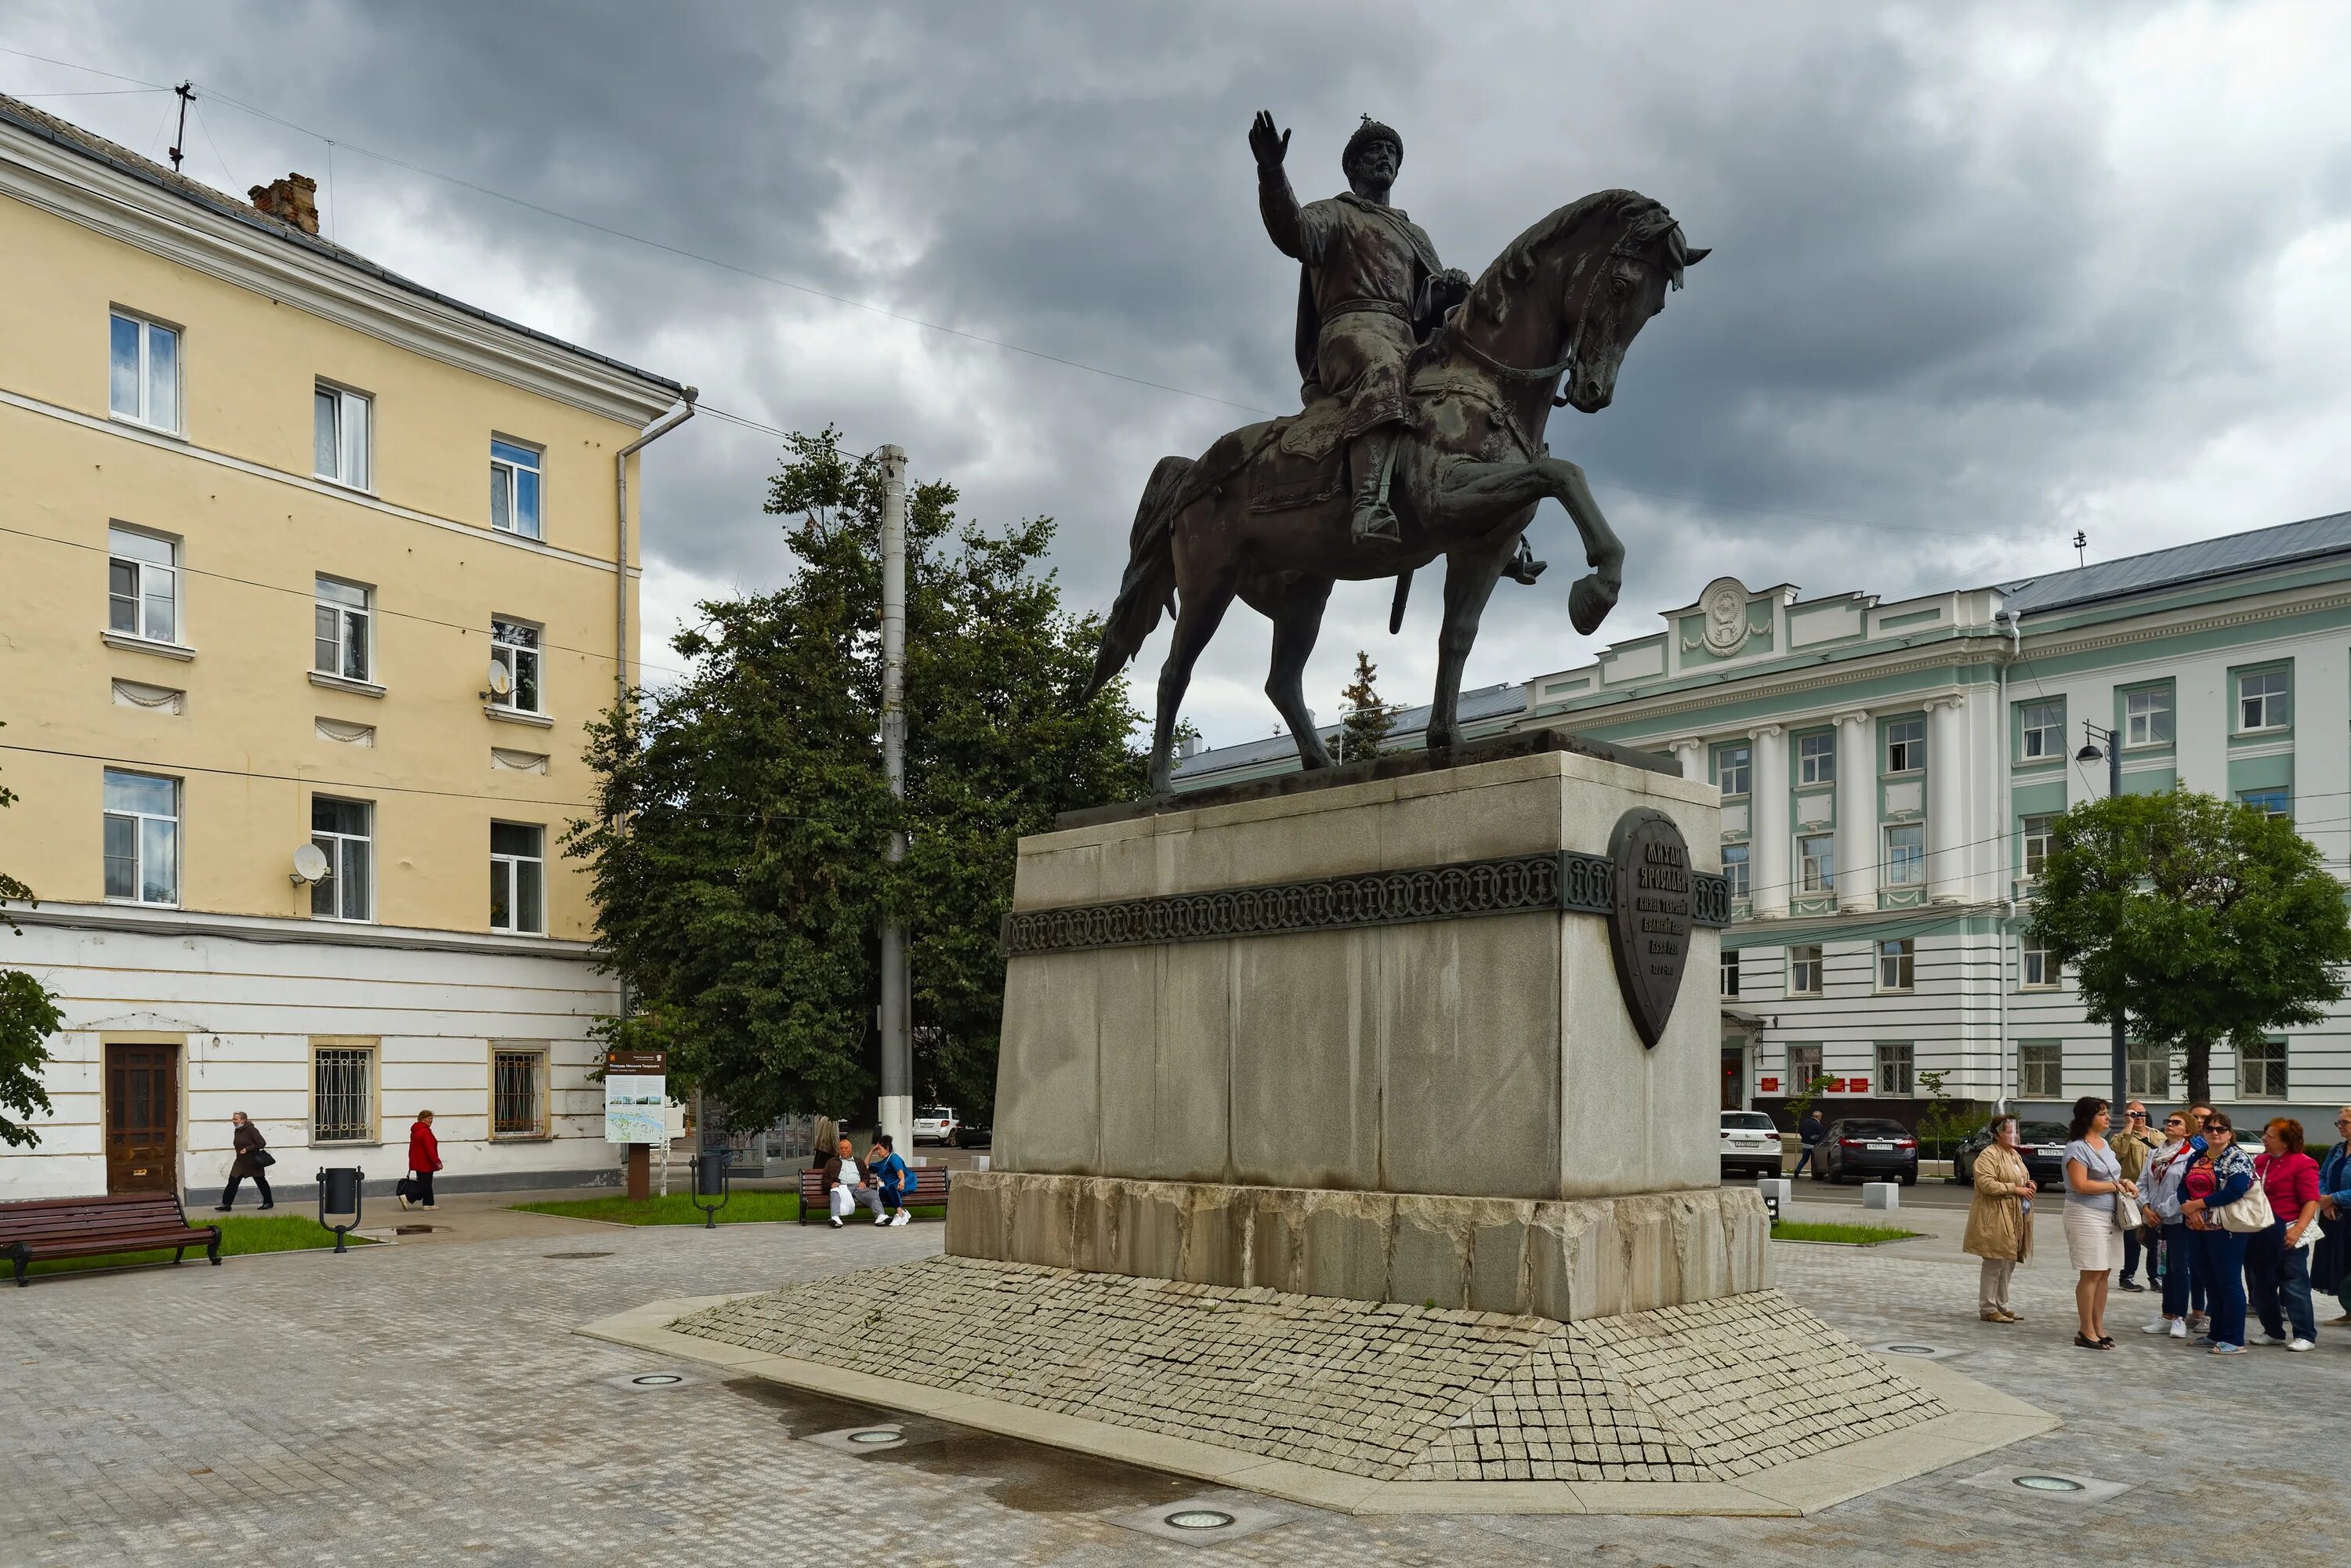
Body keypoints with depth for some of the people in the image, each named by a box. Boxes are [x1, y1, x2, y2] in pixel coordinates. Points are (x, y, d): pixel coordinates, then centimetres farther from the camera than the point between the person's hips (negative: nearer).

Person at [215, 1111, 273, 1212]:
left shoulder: (251, 1130, -16)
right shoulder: (237, 1131, 7)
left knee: (261, 1182, 6)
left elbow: (262, 1143, -20)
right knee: (232, 1182, -4)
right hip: (240, 1161, 7)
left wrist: (247, 1149, -25)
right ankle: (226, 1204, -2)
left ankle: (269, 1203, 18)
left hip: (253, 1162, -7)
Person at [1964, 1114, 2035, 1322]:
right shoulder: (1988, 1156, -13)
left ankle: (2001, 1305, 21)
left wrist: (2029, 1184, 9)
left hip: (2015, 1219, 9)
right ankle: (1987, 1308, -2)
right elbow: (1987, 1184, -23)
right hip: (1995, 1219, -9)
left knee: (2009, 1263, 12)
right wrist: (2015, 1189, -20)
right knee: (1995, 1263, -7)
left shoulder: (2015, 1154, 17)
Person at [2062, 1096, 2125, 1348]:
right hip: (2087, 1216, -8)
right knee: (2091, 1274, -6)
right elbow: (2081, 1185, -22)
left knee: (2103, 1273, 9)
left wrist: (2123, 1182, 7)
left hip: (2109, 1216, 8)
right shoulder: (2077, 1147, -14)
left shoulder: (2104, 1143, 14)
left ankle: (2099, 1329, 16)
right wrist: (2113, 1186, -12)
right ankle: (2087, 1332, 0)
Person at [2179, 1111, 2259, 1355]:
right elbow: (2183, 1188, 10)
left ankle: (2235, 1341, 0)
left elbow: (2235, 1191, -20)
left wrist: (2196, 1204, -16)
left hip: (2225, 1230, -7)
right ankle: (2216, 1334, 23)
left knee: (2229, 1283, -4)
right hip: (2197, 1230, 7)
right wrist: (2189, 1210, -11)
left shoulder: (2238, 1158, -6)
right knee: (2210, 1282, 13)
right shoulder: (2196, 1159, 14)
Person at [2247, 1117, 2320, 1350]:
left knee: (2294, 1285, -2)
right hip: (2258, 1233, 8)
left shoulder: (2302, 1164, -10)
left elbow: (2311, 1201, -14)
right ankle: (2273, 1332, 24)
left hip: (2286, 1233, -8)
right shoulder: (2259, 1161, 11)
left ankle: (2306, 1336, 6)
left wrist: (2298, 1230, -23)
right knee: (2260, 1285, 12)